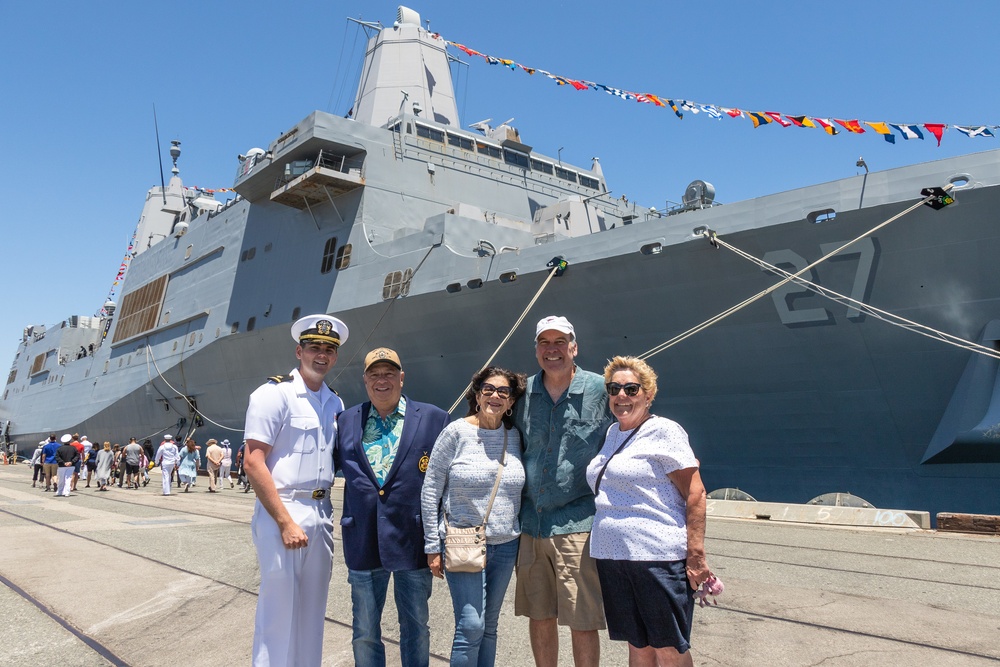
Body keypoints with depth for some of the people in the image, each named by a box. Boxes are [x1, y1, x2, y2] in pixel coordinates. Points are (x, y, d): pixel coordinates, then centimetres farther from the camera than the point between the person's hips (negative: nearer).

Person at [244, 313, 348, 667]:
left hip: (322, 514, 7)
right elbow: (253, 463, -15)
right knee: (279, 611, 1)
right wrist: (286, 523, -17)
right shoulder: (274, 393, -9)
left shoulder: (335, 402, 11)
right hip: (282, 512, -6)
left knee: (312, 611, 15)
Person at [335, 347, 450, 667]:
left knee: (415, 629, 14)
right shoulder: (347, 421, 6)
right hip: (363, 542, 2)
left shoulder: (433, 419, -2)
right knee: (364, 632, 15)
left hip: (413, 542, -2)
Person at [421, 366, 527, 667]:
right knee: (470, 625, -9)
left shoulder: (515, 437, 4)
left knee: (489, 627, 12)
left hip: (505, 544, 4)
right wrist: (433, 547, -6)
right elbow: (430, 491, -6)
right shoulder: (456, 433, -8)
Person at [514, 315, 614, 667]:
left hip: (577, 526, -4)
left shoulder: (600, 390, -4)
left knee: (583, 623, 3)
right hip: (530, 523, 4)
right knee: (539, 617, 15)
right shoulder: (524, 393, 6)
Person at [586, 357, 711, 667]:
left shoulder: (663, 431, -7)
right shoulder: (612, 432, 15)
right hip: (612, 556, 7)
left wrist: (696, 556, -16)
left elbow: (695, 494, -11)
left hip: (659, 557, -7)